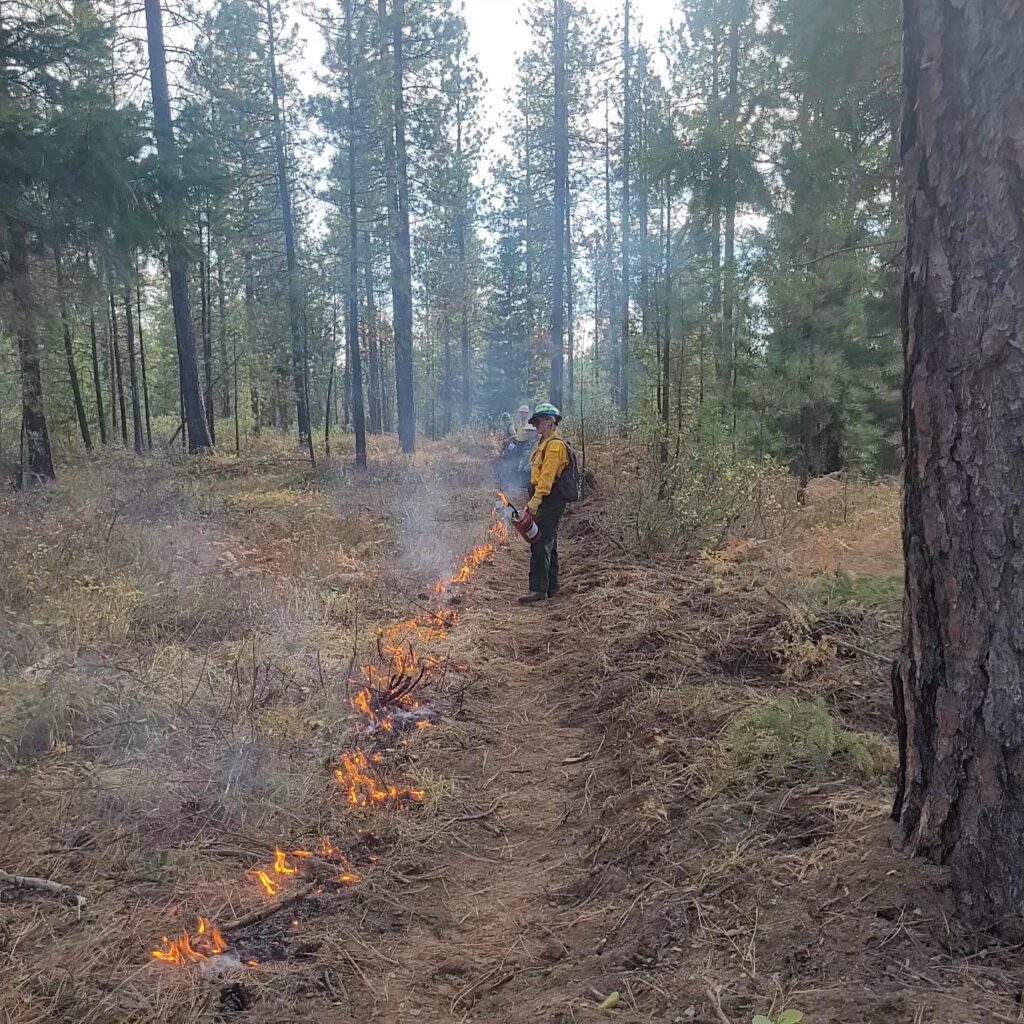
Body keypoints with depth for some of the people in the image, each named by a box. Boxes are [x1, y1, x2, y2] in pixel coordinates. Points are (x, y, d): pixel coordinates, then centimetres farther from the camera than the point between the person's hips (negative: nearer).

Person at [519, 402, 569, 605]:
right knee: (548, 544, 15)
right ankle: (550, 587, 23)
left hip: (550, 502, -11)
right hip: (546, 502, 11)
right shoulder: (545, 444, 20)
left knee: (541, 545, -13)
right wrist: (535, 500, 21)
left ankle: (539, 589, -14)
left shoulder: (555, 444, -13)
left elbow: (548, 476, -23)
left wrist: (536, 499, -28)